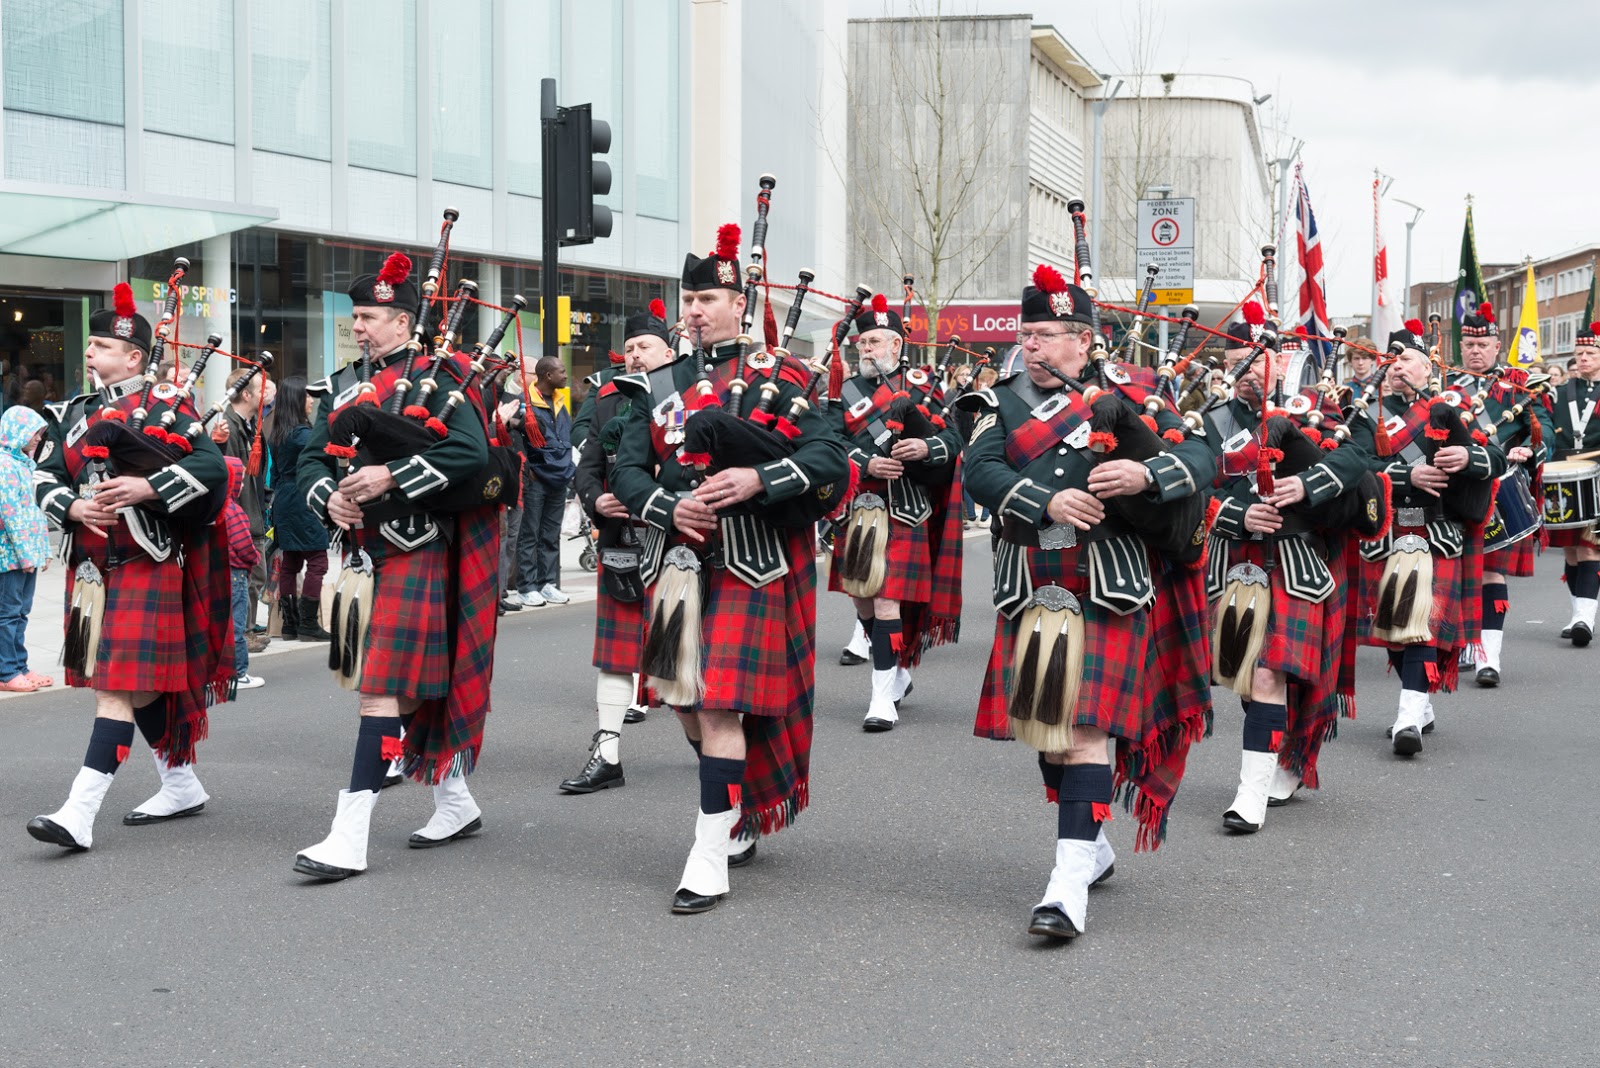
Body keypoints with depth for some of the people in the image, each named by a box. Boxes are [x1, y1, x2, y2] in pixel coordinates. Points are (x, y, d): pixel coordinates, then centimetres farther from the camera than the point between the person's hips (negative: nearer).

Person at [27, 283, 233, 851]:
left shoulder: (166, 406, -4)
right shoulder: (79, 412, 15)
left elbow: (212, 466, -14)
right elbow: (46, 478, 13)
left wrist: (148, 488, -23)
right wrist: (73, 507, -8)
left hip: (143, 565, -7)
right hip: (90, 565, 7)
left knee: (120, 686, -11)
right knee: (143, 687, 14)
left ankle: (80, 812, -17)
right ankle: (182, 787, 27)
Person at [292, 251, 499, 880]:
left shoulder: (434, 379, -6)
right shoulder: (342, 386, 15)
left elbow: (472, 451, -18)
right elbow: (309, 461, 14)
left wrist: (391, 476, -23)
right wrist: (328, 497, -8)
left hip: (412, 556, -7)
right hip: (359, 555, 8)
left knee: (383, 689, -10)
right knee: (418, 687, 15)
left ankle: (349, 839, -12)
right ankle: (456, 803, 30)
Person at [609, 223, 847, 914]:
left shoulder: (779, 379, 0)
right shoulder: (660, 387, 14)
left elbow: (830, 459, -9)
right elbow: (627, 473, 8)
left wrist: (757, 480, -24)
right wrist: (671, 508, -13)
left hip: (749, 566, -5)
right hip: (675, 564, 6)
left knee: (721, 706, -10)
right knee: (687, 703, 13)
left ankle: (711, 860, -7)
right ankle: (739, 806, 37)